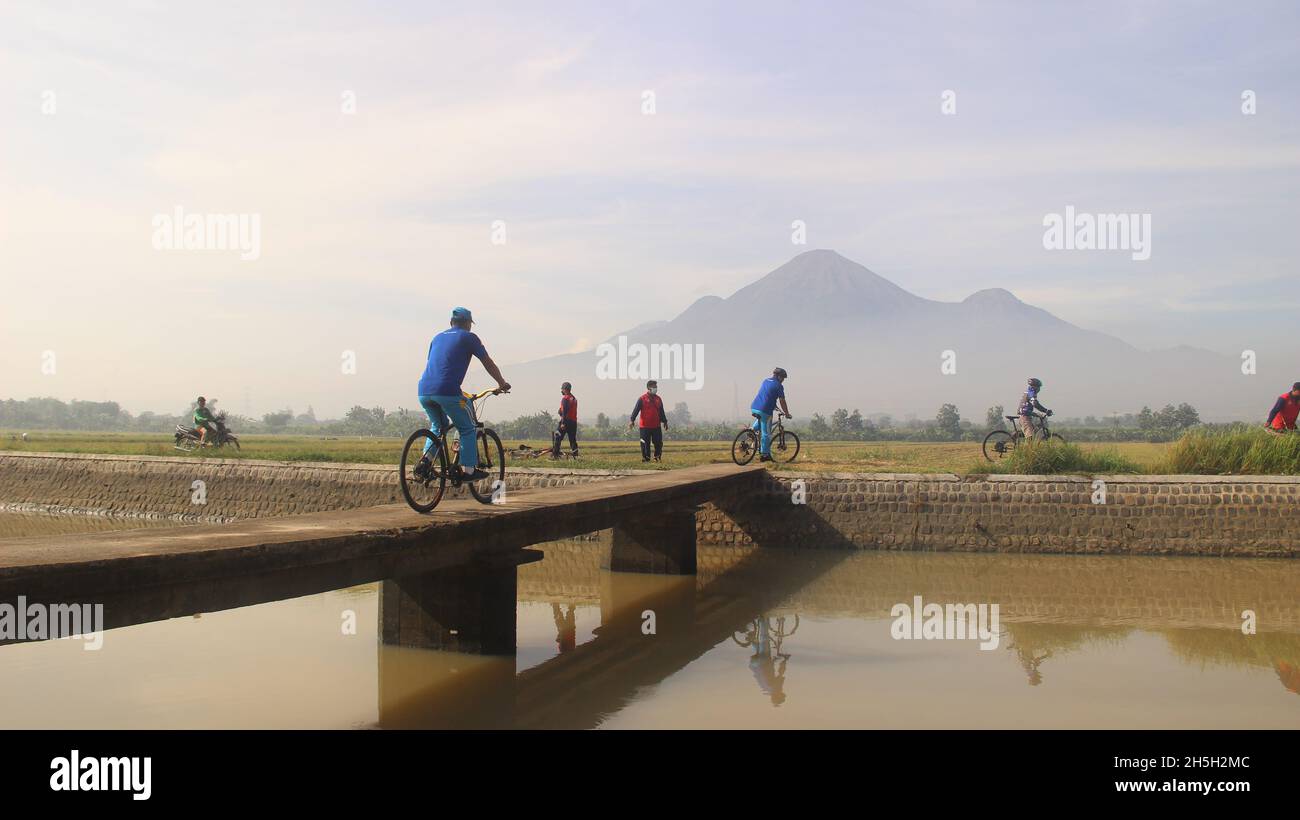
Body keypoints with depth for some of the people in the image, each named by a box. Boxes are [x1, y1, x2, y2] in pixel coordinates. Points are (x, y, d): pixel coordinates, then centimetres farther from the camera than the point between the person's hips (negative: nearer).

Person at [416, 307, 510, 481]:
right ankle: (468, 470, 8)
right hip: (447, 391, -6)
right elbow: (488, 364, 12)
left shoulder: (438, 337, 26)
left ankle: (425, 459, 12)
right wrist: (502, 383, 26)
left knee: (438, 425, 29)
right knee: (468, 430, 10)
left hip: (423, 391, 6)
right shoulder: (469, 337, 8)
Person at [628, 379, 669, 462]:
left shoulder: (658, 399, 12)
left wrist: (665, 422, 19)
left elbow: (661, 412, 19)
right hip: (645, 426, -4)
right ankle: (646, 458, 8)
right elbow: (636, 410, -6)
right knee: (645, 443, 0)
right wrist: (631, 420, -15)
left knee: (658, 443, 3)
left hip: (656, 426, 4)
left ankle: (657, 457, 16)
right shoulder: (642, 399, -3)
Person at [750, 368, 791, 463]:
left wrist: (774, 405, 43)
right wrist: (787, 414, 7)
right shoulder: (778, 385, -4)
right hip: (764, 410, -7)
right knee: (766, 433, 2)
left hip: (754, 407, 7)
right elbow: (782, 402, -4)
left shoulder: (765, 380, 18)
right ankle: (764, 454, 6)